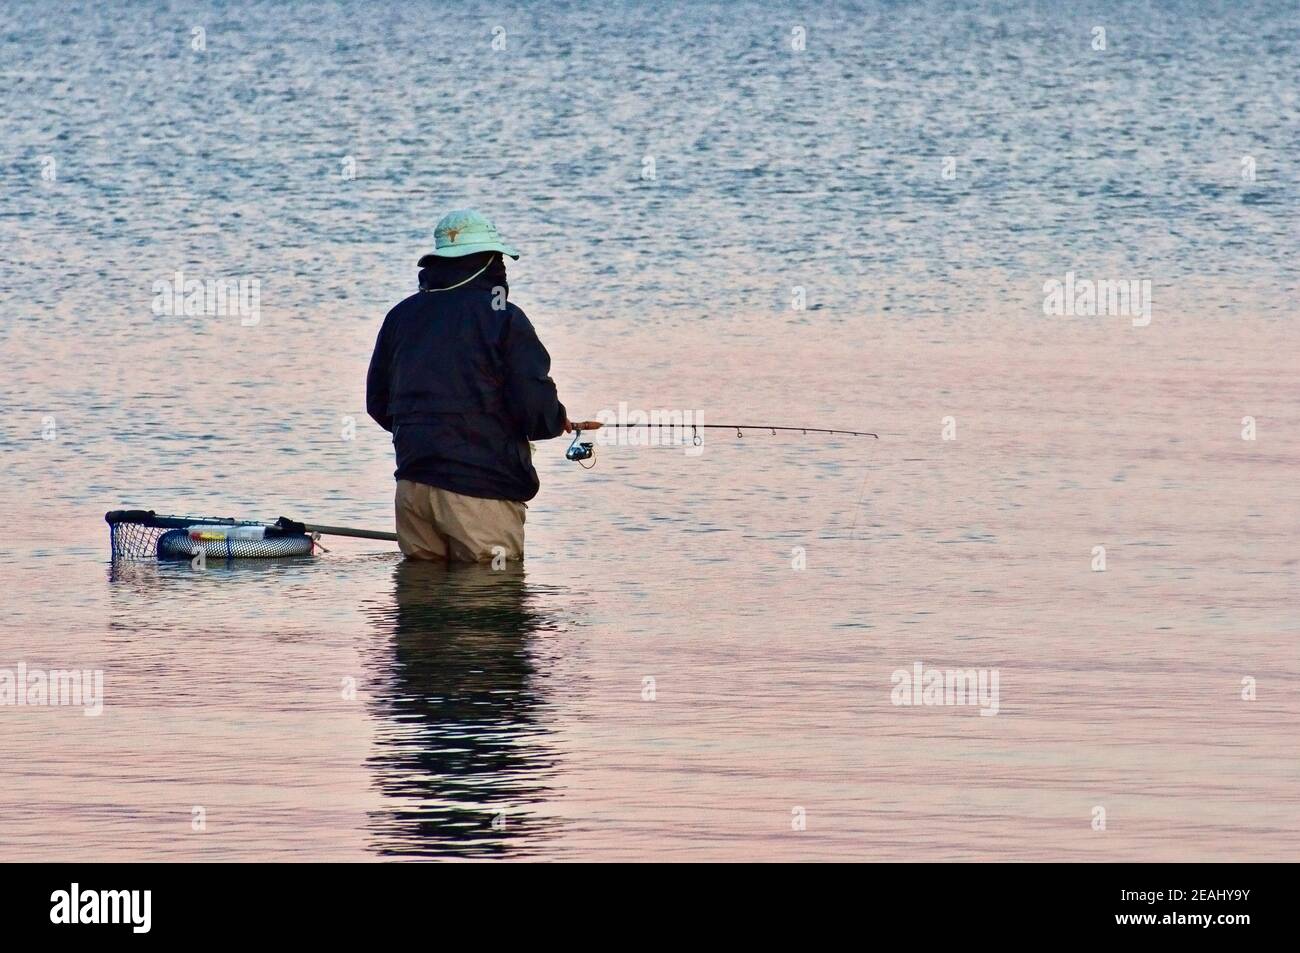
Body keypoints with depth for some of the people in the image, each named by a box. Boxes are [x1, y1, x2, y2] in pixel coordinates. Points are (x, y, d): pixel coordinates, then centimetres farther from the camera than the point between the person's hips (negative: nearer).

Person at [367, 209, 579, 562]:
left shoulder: (401, 316, 10)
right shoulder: (504, 318, -8)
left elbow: (378, 403, 16)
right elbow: (537, 406, -13)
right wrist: (558, 422, 10)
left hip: (413, 483, 5)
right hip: (481, 485, -5)